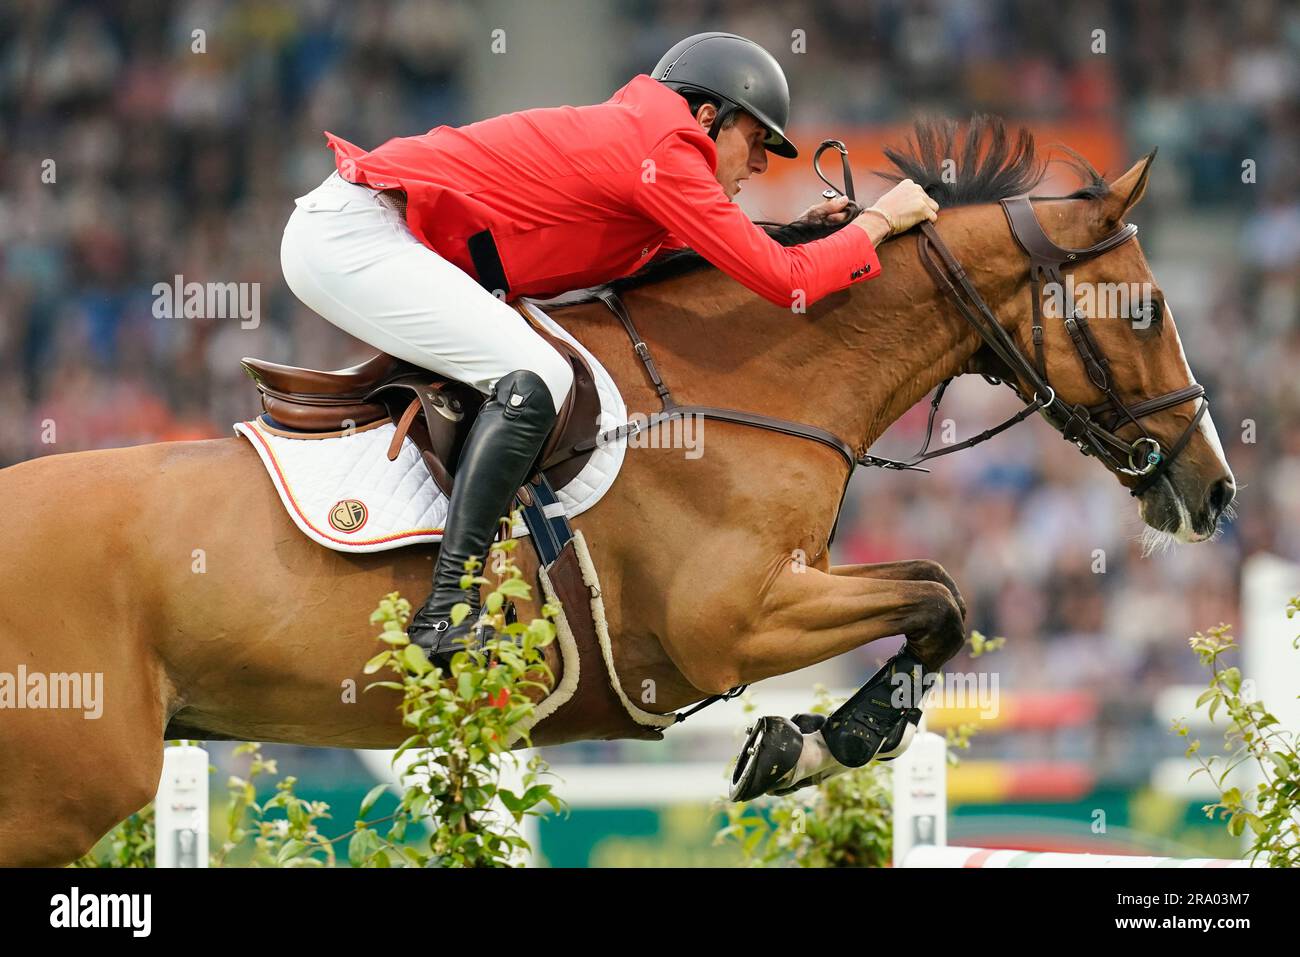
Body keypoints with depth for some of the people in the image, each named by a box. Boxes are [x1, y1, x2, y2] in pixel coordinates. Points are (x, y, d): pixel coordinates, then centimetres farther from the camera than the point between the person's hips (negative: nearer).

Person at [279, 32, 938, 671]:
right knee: (537, 379, -22)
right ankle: (447, 614, -27)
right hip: (353, 235, -11)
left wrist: (800, 232, 22)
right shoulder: (664, 150, -11)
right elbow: (785, 282, -11)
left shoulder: (624, 135, 18)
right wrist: (880, 220, 2)